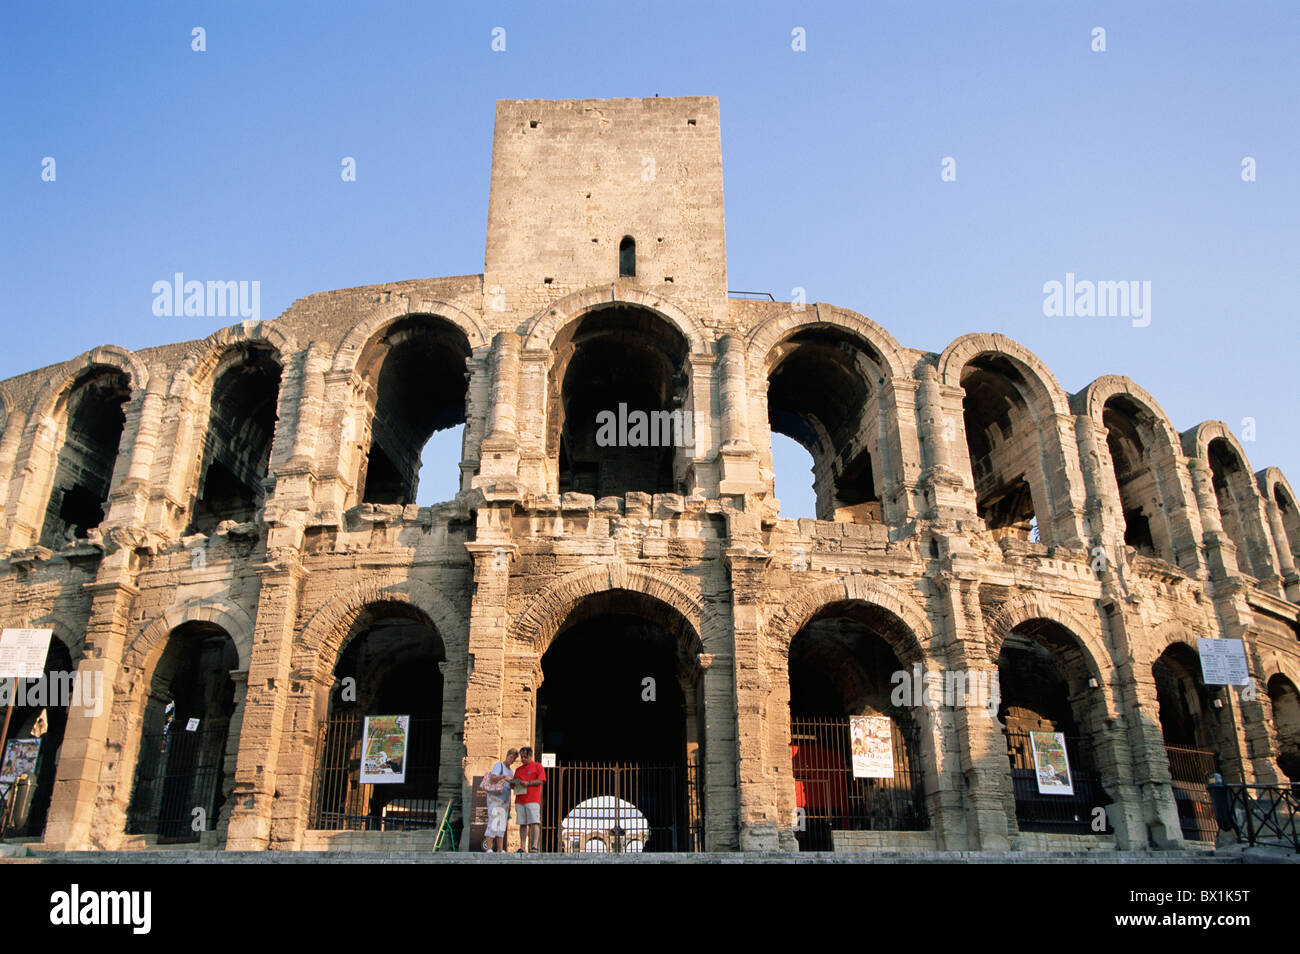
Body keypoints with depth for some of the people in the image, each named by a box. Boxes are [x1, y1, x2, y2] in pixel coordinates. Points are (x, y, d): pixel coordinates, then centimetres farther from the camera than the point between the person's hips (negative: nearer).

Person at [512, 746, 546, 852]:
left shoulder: (537, 766, 8)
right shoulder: (519, 769, 23)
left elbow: (541, 781, -3)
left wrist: (528, 783, -14)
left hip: (533, 800, -5)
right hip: (519, 800, 5)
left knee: (534, 822, -11)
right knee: (522, 824, 2)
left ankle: (535, 847, -14)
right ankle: (522, 848, 3)